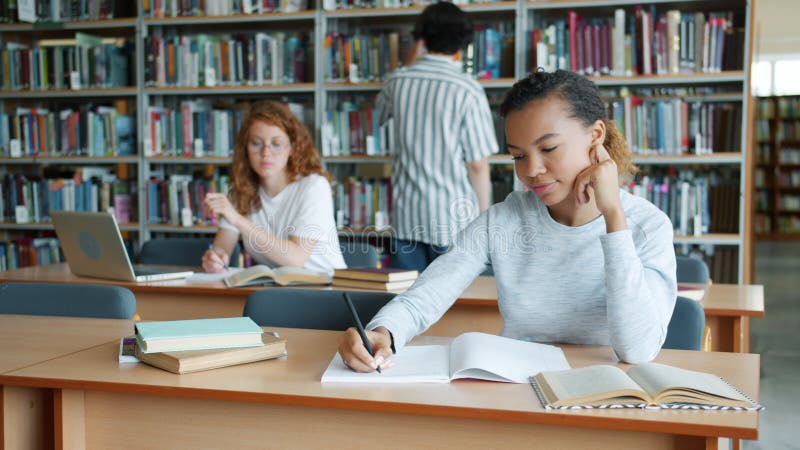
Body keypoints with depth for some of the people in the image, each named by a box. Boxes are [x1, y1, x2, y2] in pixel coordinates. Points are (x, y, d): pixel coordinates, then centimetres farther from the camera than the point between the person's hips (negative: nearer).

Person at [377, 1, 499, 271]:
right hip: (454, 218, -3)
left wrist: (411, 65, 22)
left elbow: (380, 112, 26)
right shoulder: (468, 91, -10)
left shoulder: (398, 82, 1)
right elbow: (478, 165, -9)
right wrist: (483, 219, 3)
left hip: (406, 216, 4)